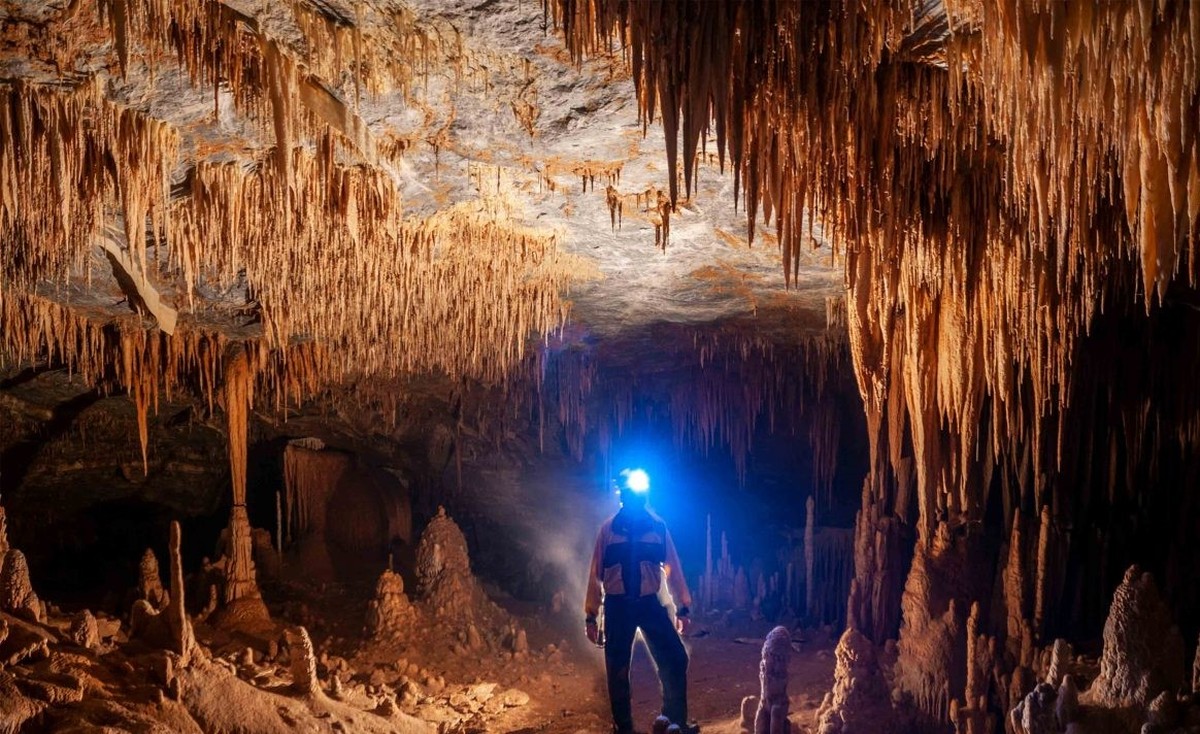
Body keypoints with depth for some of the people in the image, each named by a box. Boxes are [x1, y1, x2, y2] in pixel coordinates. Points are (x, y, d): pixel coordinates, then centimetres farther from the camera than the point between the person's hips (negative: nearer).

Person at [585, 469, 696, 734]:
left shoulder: (658, 527, 1)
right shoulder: (608, 529, -2)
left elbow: (672, 568, 3)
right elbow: (596, 574, 1)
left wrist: (682, 608, 2)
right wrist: (591, 616, 0)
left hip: (649, 603, 1)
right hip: (617, 606, -1)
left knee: (675, 659, -1)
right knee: (618, 670, 4)